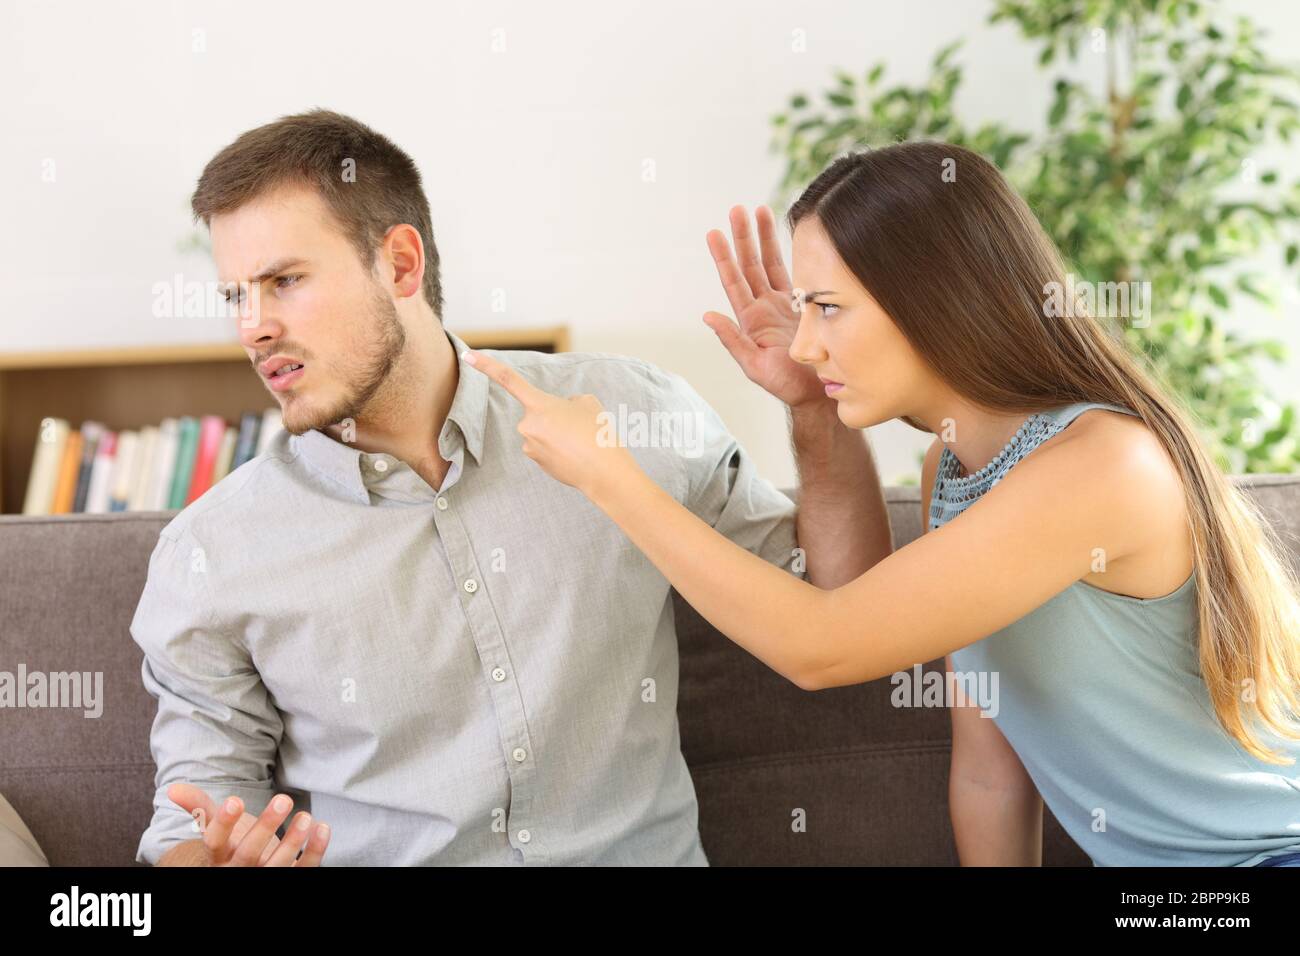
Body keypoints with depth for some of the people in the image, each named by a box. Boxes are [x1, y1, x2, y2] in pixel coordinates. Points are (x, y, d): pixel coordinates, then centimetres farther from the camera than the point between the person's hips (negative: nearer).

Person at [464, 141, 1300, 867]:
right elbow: (989, 772, 3)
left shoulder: (1106, 463, -24)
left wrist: (605, 473, -19)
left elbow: (818, 648, -25)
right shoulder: (950, 471, 1)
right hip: (1134, 854, 7)